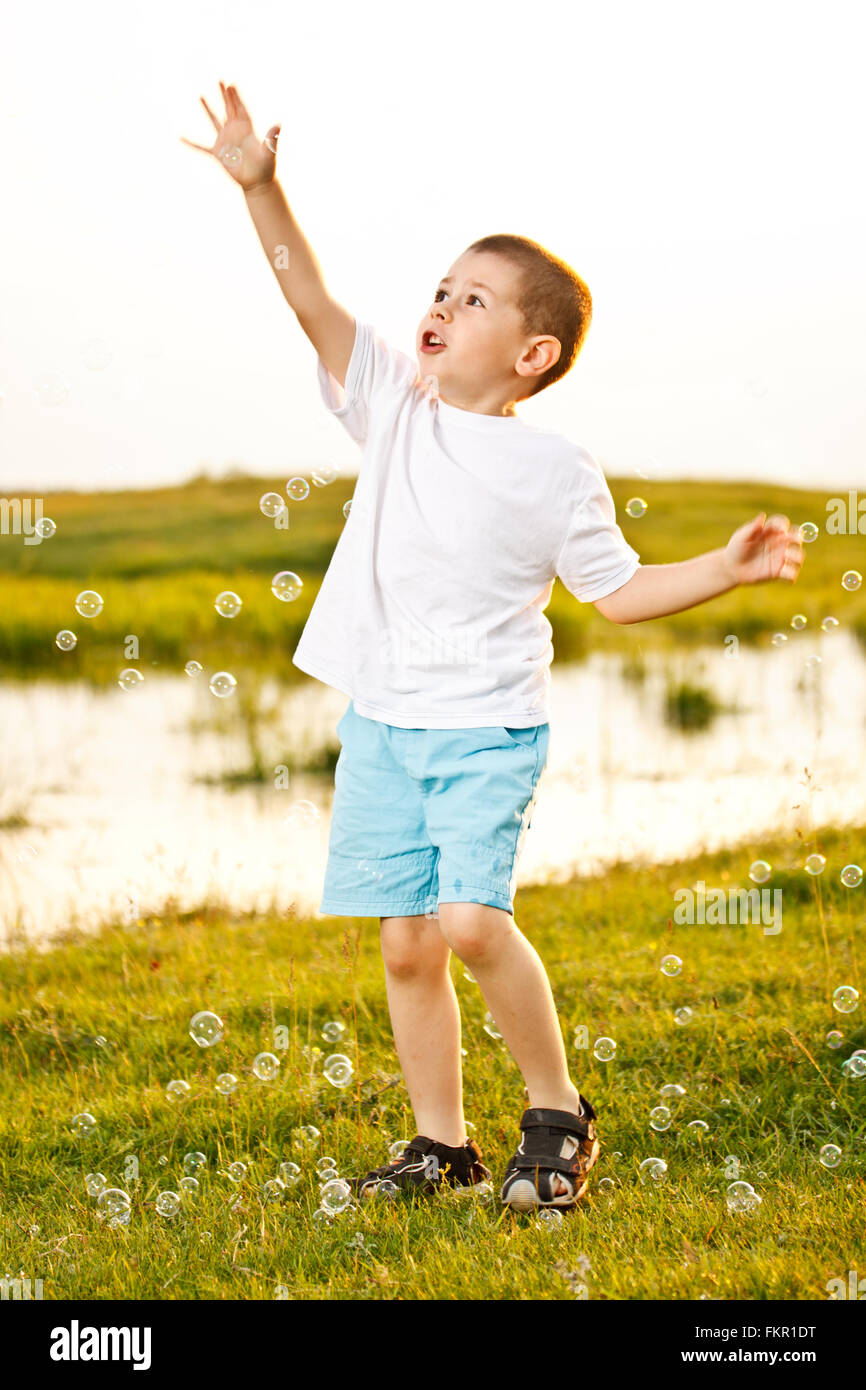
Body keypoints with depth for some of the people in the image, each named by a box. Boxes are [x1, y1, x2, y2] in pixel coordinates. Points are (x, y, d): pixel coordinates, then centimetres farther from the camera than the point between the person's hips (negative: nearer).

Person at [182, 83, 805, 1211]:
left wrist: (729, 568, -8)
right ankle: (441, 1143, 18)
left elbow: (620, 590, 5)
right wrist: (262, 189, -16)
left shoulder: (557, 473, -5)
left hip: (487, 730, -4)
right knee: (407, 944, 5)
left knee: (472, 921, -19)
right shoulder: (393, 404, 4)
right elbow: (313, 302, -5)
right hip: (380, 724, 4)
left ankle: (558, 1115, 0)